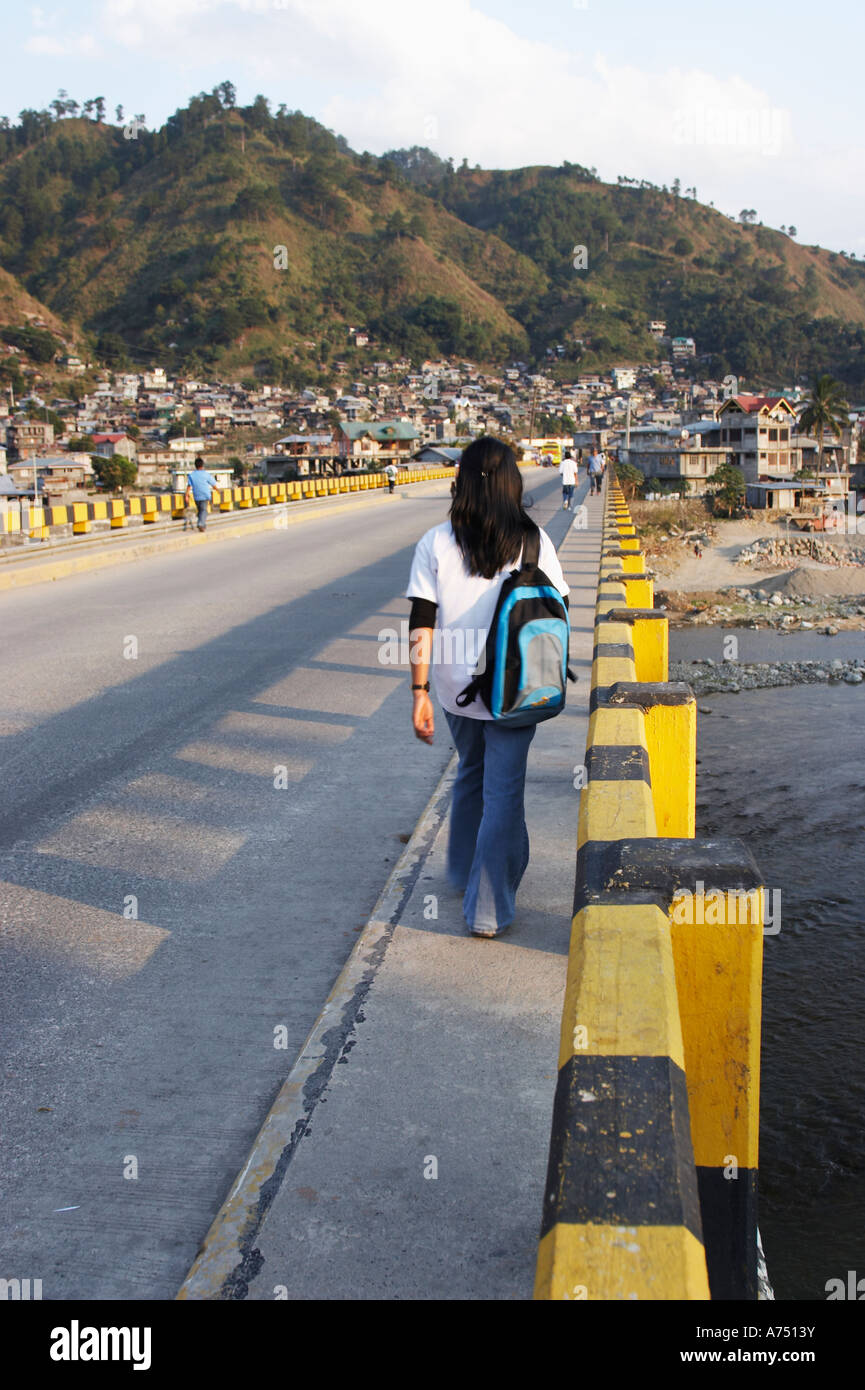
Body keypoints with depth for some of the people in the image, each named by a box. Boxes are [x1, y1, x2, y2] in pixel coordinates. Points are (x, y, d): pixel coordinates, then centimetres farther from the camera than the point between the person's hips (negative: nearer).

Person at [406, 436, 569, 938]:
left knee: (471, 776, 25)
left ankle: (465, 872, 43)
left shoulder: (435, 544, -7)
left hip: (457, 689, 2)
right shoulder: (534, 542, -8)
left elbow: (421, 627, -9)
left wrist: (420, 693, -3)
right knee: (503, 793, 6)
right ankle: (489, 910, 10)